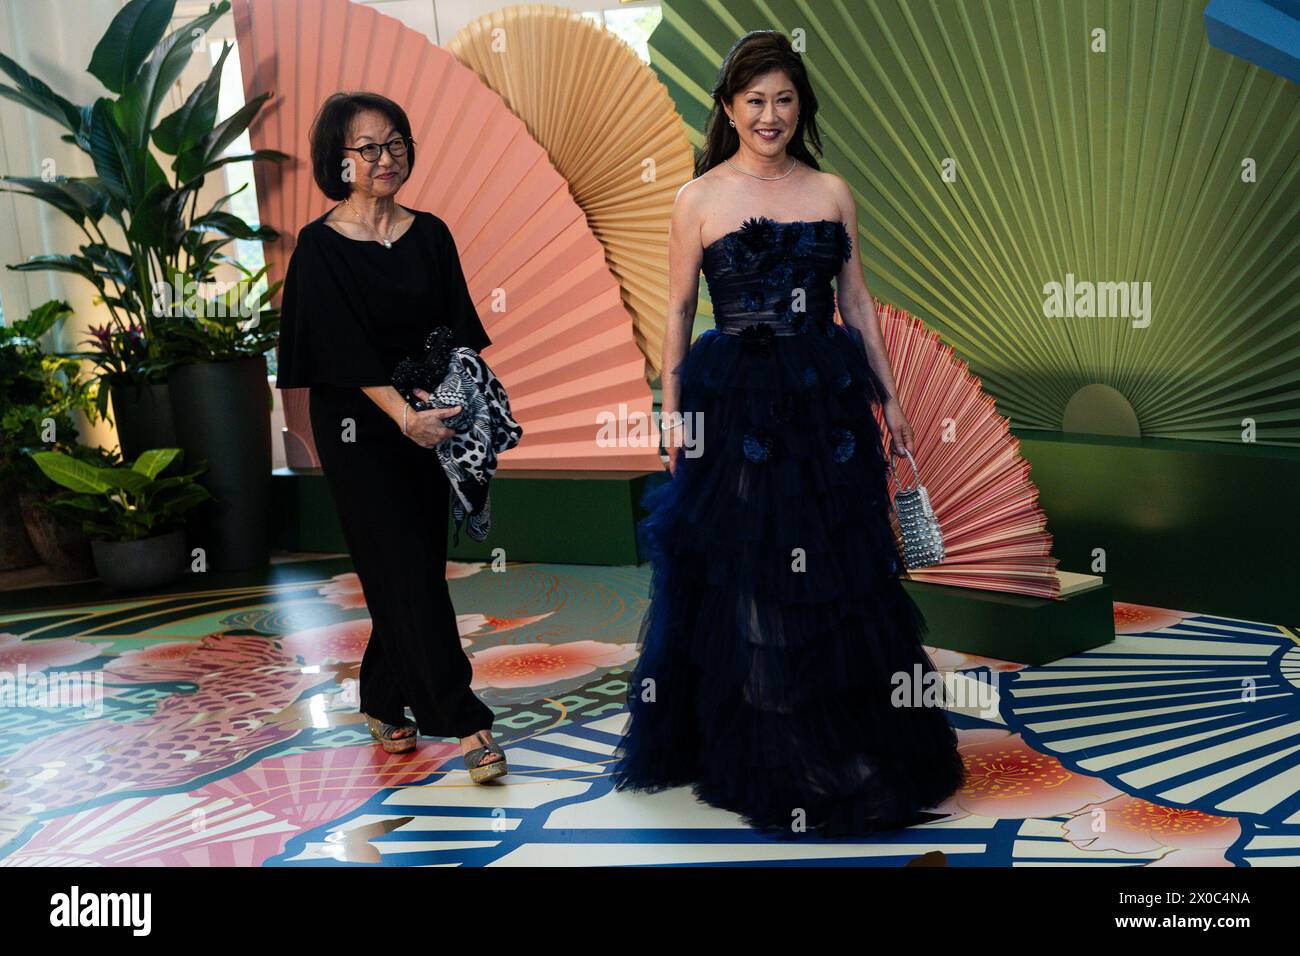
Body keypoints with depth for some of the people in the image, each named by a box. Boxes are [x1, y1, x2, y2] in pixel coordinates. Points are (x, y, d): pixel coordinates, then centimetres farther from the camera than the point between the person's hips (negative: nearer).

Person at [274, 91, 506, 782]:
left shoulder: (429, 234, 6)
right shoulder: (320, 246, -6)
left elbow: (457, 333, 3)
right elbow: (344, 349, -15)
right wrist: (404, 415, -26)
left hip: (428, 423, 4)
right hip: (359, 431, -4)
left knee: (412, 569, 9)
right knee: (407, 571, -4)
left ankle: (383, 700, 28)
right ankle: (463, 721, 0)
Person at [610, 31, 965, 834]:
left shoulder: (832, 193, 6)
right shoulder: (700, 198, -1)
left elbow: (858, 301, 9)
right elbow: (679, 311, 1)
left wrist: (889, 396, 8)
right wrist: (672, 409, -3)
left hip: (828, 395, 3)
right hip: (736, 400, -2)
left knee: (842, 575, 10)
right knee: (743, 579, 6)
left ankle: (859, 749, 29)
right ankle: (761, 756, 26)